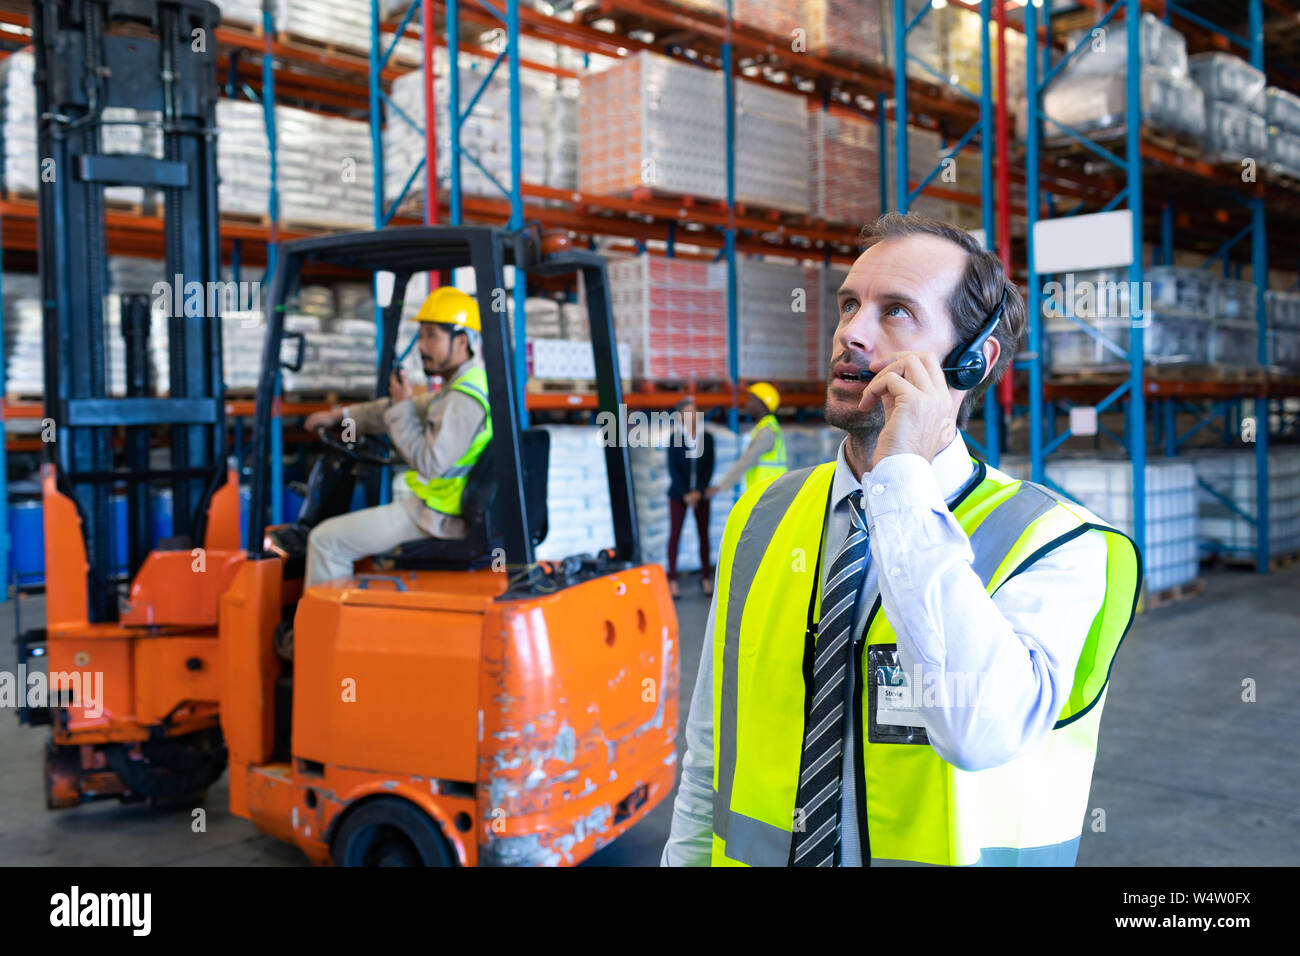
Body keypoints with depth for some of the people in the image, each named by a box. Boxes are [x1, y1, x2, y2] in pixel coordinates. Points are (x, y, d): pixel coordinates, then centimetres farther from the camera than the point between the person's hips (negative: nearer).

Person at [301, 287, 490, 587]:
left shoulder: (464, 398, -22)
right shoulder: (473, 382, 11)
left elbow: (430, 462, -27)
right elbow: (417, 408, 21)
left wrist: (402, 406, -15)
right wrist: (342, 415, 23)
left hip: (437, 516, -11)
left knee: (326, 539, -5)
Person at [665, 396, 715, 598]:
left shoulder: (707, 437, 3)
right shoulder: (675, 438, -3)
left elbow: (709, 467, 1)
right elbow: (673, 468, -5)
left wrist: (699, 492, -9)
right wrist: (685, 494, -11)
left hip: (700, 494, 2)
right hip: (678, 493, -2)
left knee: (704, 535, 3)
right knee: (675, 535, -2)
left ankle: (706, 579, 9)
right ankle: (672, 579, 2)